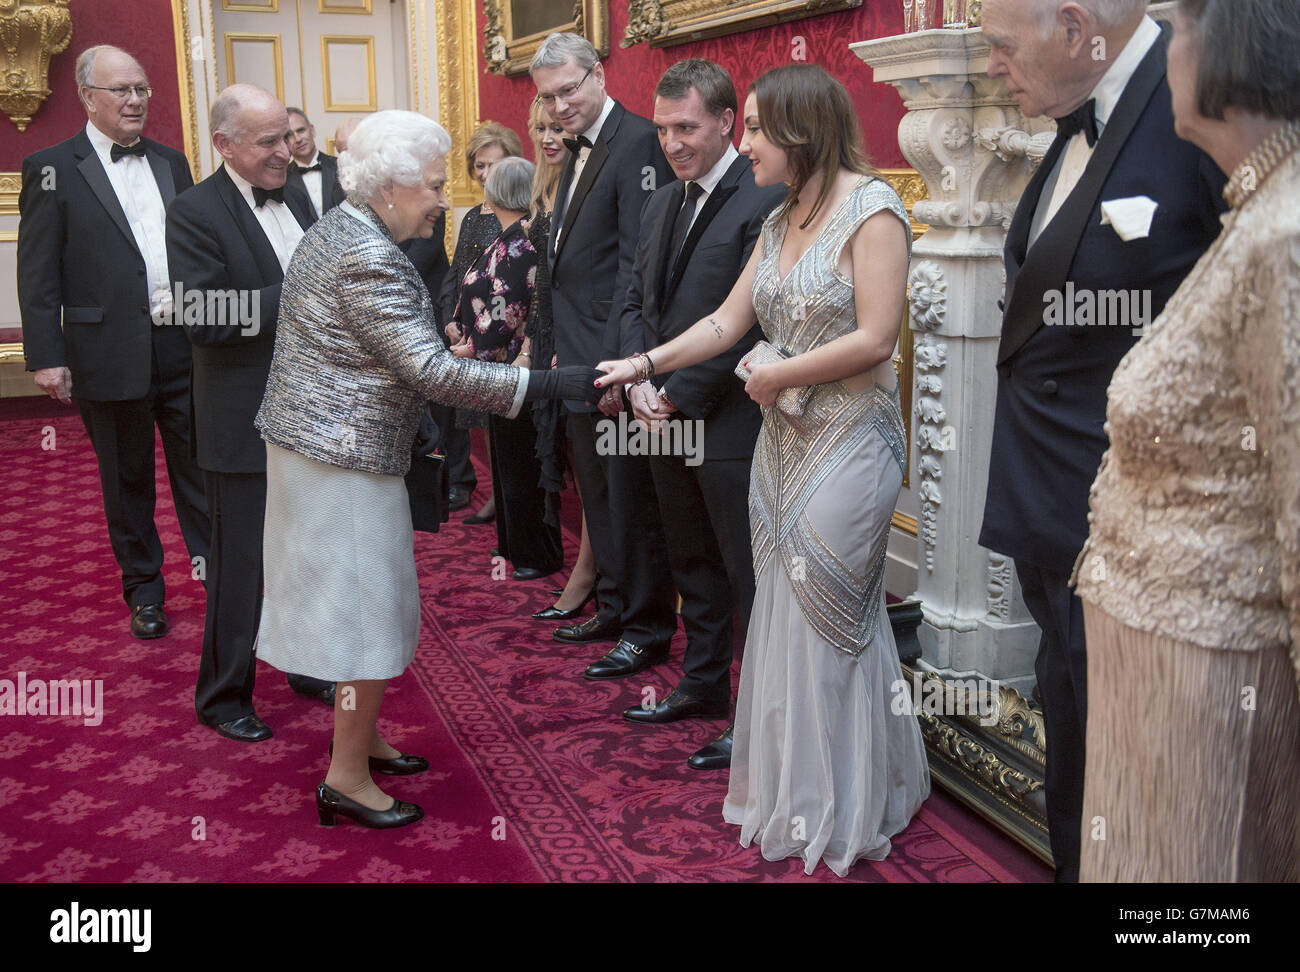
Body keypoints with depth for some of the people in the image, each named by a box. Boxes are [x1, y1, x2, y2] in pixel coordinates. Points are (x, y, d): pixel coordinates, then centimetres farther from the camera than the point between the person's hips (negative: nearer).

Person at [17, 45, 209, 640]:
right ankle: (144, 590, 24)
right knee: (126, 480, 10)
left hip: (184, 346, 3)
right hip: (111, 357, -3)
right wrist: (45, 356, -10)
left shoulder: (171, 162, 12)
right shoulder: (52, 169, -2)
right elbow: (38, 274, -5)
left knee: (198, 466, 6)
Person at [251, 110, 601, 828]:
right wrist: (548, 383, -27)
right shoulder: (368, 259, -23)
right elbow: (432, 371, -27)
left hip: (317, 441, 10)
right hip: (344, 456, -10)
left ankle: (358, 737, 34)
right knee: (365, 608, 0)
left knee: (361, 601, 19)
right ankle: (347, 778, 12)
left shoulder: (341, 229, 9)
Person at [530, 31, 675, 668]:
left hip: (617, 358, -10)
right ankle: (615, 607, 33)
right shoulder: (578, 150, 15)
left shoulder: (637, 143, -14)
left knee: (631, 495, 0)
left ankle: (648, 630, 13)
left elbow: (637, 263, -20)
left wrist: (618, 360, -23)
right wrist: (564, 347, 14)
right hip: (581, 356, 10)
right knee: (597, 491, 18)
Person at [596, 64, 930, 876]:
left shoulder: (871, 207, -12)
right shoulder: (779, 221, 11)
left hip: (847, 444, -7)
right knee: (786, 616, 12)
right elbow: (728, 322, 11)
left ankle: (839, 810, 21)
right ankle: (792, 787, 27)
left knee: (828, 621, 2)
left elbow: (875, 338, -19)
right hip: (784, 441, 7)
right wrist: (646, 363, 3)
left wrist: (776, 376, -11)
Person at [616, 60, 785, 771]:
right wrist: (640, 381, -1)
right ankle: (703, 685, 36)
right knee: (693, 565, 20)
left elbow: (750, 323, -19)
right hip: (666, 419, 8)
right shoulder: (662, 203, 12)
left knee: (750, 577, 3)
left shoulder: (765, 202, -14)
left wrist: (679, 395, -15)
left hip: (730, 425, -8)